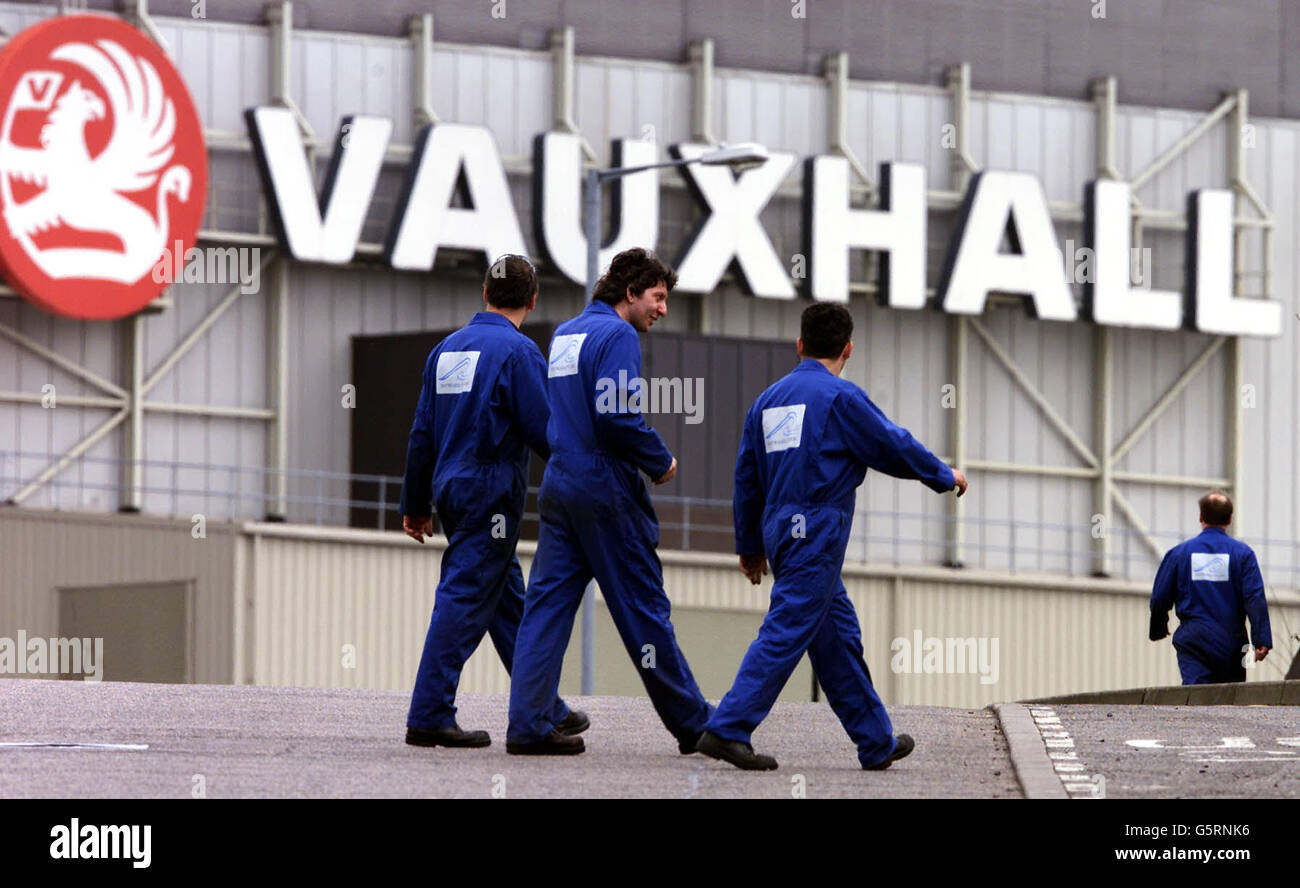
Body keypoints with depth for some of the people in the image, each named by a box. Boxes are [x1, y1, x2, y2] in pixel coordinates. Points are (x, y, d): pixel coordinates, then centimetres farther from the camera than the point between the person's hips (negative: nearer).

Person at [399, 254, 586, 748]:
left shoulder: (446, 350, 13)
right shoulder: (517, 351, -11)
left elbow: (422, 434, 16)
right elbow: (543, 431, -14)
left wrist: (416, 504, 22)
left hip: (452, 488, 8)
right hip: (492, 494, -8)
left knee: (509, 601, 15)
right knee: (465, 600, -8)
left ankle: (545, 711, 22)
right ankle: (429, 718, -11)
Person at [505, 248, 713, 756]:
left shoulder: (565, 333, 17)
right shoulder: (617, 335, -11)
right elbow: (617, 417, -22)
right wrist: (661, 462, -7)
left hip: (559, 484, 8)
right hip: (606, 492, -8)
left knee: (548, 603, 3)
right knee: (643, 608, 0)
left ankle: (528, 726, -3)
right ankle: (692, 724, 9)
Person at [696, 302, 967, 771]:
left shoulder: (768, 399, 14)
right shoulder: (841, 397, -8)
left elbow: (747, 477, 18)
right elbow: (893, 446, -2)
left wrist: (750, 547, 26)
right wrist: (944, 476, 15)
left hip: (781, 532, 8)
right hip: (817, 533, -8)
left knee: (839, 635, 14)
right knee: (786, 633, -10)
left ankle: (877, 743, 21)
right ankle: (727, 730, -18)